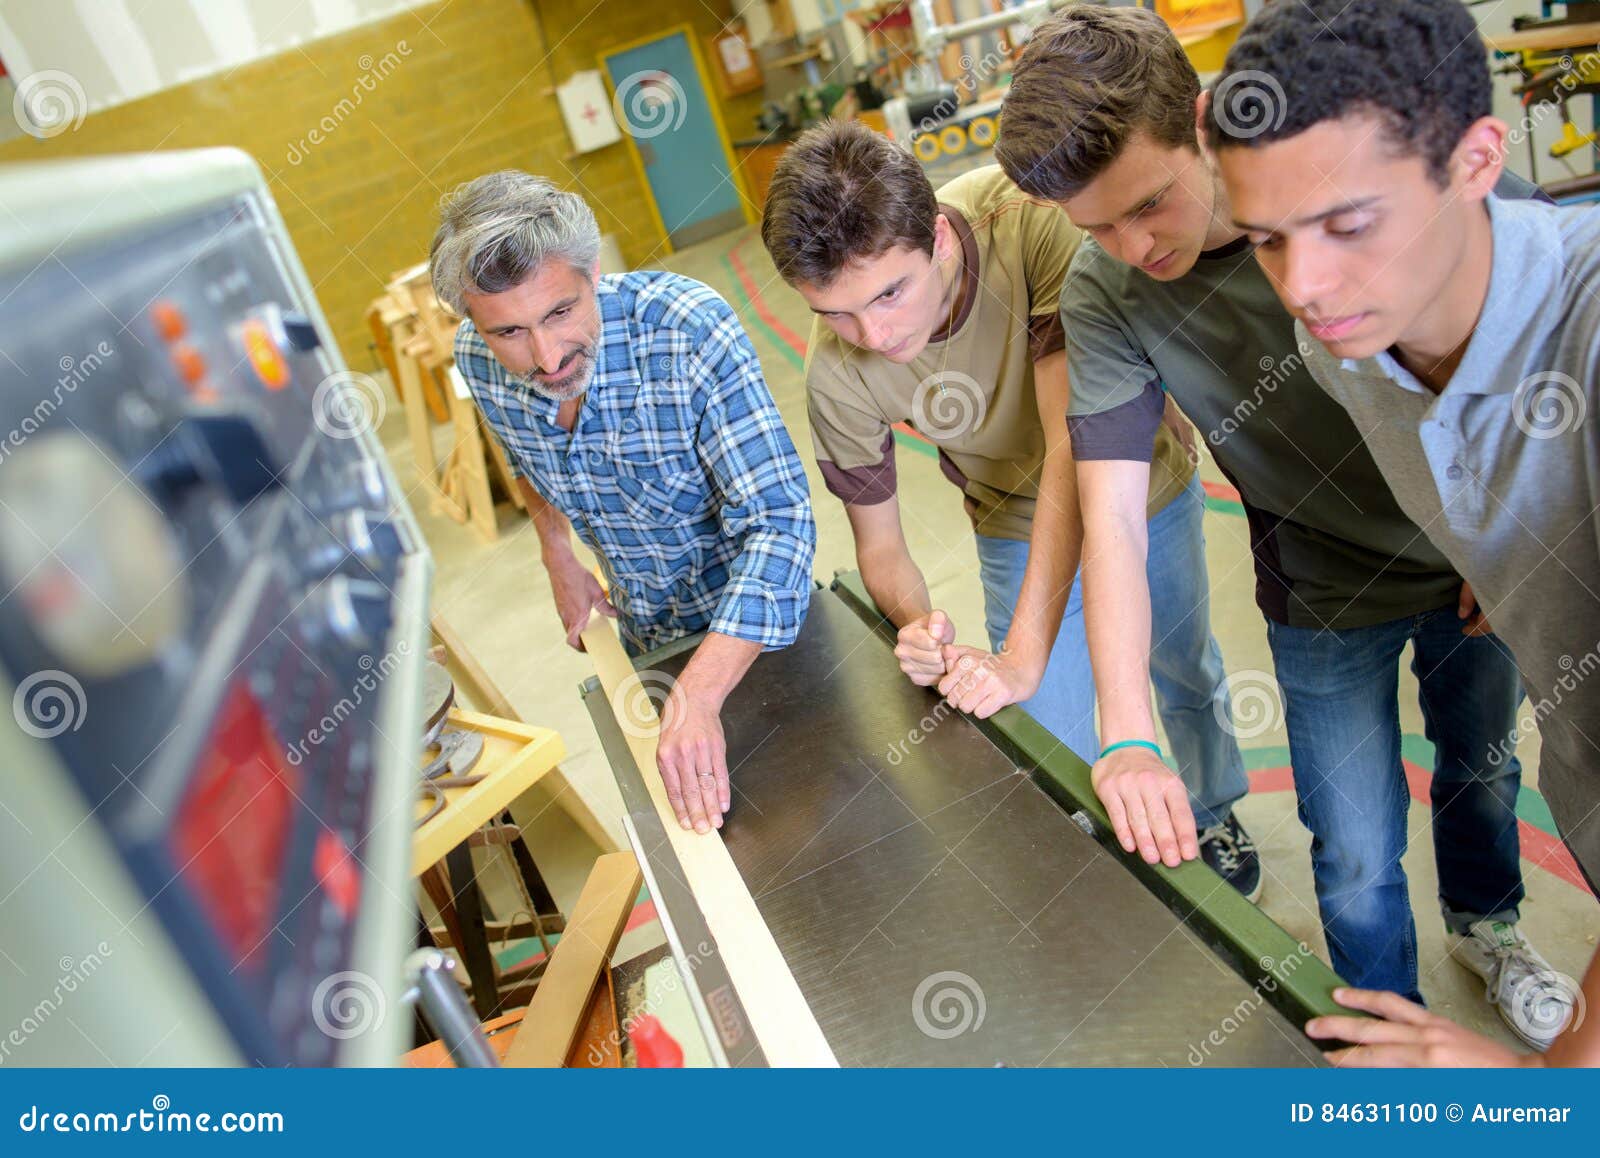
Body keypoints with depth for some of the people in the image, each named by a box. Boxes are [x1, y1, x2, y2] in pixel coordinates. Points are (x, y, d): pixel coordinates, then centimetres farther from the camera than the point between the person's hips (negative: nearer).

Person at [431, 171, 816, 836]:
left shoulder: (689, 331, -36)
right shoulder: (477, 361, -17)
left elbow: (777, 521, -39)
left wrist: (698, 694, -47)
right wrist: (558, 555, 5)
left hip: (755, 616, -4)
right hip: (642, 624, 5)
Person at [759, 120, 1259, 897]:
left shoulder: (1031, 220, -39)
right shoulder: (837, 373, -29)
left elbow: (1075, 444, -42)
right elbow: (879, 544, -15)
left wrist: (1023, 654, -46)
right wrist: (917, 627, -38)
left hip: (1146, 485, 0)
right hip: (1020, 526, 1)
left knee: (1188, 677, 23)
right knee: (1061, 757, 5)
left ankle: (1210, 817, 55)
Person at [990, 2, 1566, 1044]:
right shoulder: (1104, 296, -23)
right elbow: (1111, 515, -27)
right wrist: (1128, 734, -37)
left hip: (1474, 558, 2)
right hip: (1327, 600, -1)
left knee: (1484, 765, 24)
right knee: (1358, 859, 5)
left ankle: (1486, 921, 57)